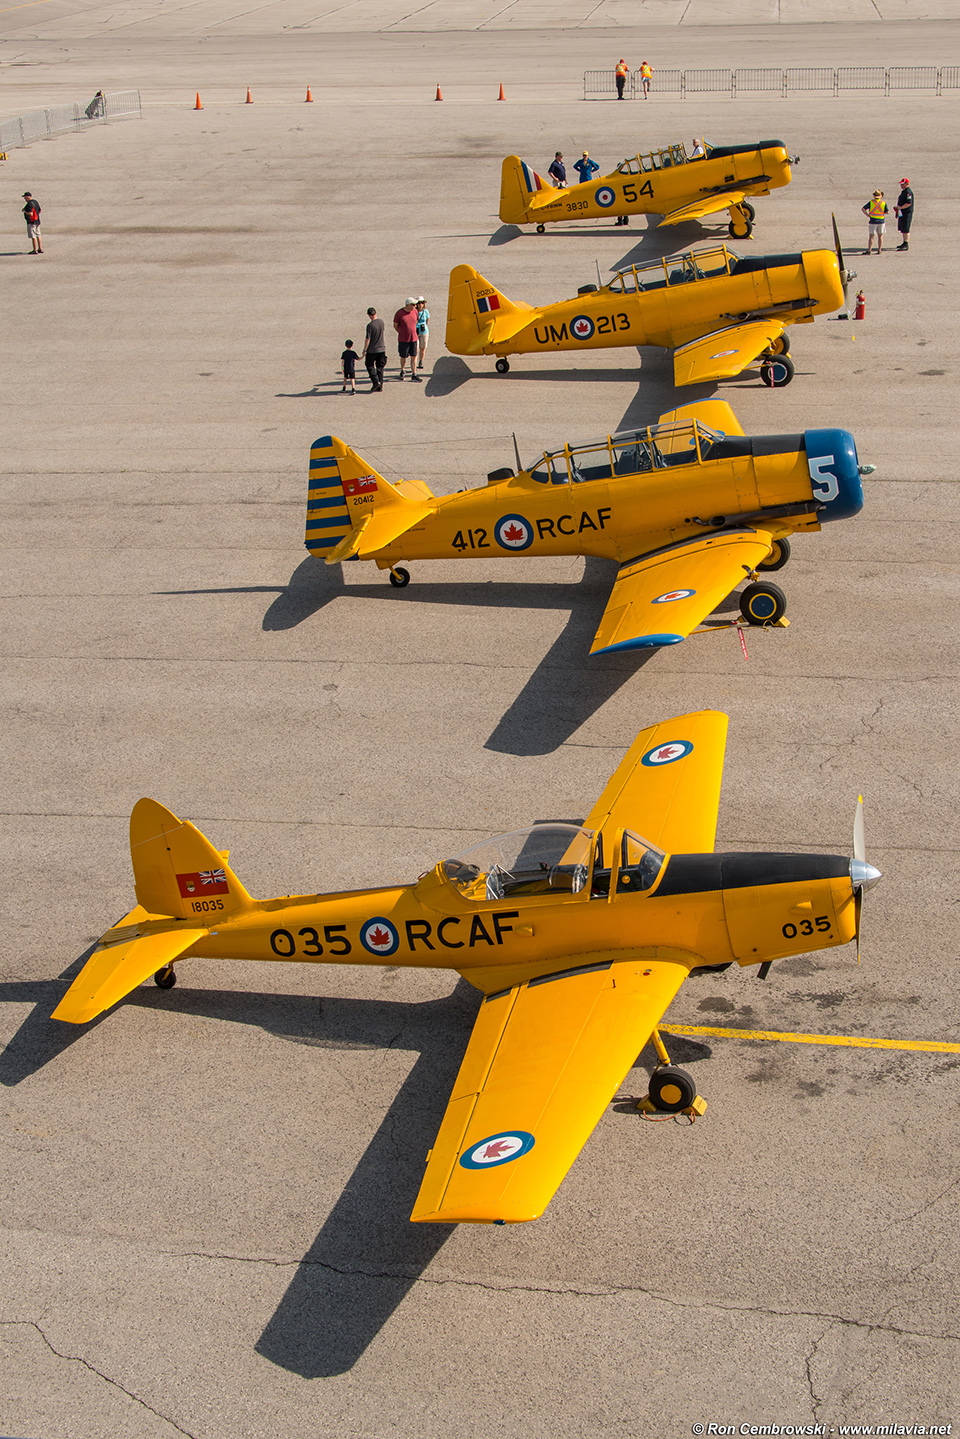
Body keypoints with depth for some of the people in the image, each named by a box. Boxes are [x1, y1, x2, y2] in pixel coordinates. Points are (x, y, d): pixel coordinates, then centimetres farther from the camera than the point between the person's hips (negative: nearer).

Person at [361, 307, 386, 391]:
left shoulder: (370, 325, -19)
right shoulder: (381, 322, -1)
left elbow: (368, 339, -17)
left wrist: (364, 350, -11)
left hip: (372, 350, -6)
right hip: (382, 348, 6)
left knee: (370, 366, 8)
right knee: (380, 367, 13)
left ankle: (376, 381, -8)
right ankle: (380, 385, 13)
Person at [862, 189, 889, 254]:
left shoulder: (871, 202, -3)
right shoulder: (883, 202, -2)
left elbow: (863, 208, -8)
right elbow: (887, 212, -2)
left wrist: (867, 215, -1)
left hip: (873, 221, -1)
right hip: (881, 221, 1)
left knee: (871, 236, 4)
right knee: (880, 236, 11)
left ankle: (869, 250, 1)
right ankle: (879, 250, 11)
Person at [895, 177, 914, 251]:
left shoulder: (908, 192, -17)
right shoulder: (903, 191, 17)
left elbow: (909, 203, -26)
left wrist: (900, 207, -23)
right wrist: (897, 209, 19)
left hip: (907, 213, -11)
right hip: (902, 213, 11)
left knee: (905, 230, -10)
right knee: (902, 229, 17)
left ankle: (906, 245, -10)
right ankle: (904, 243, 27)